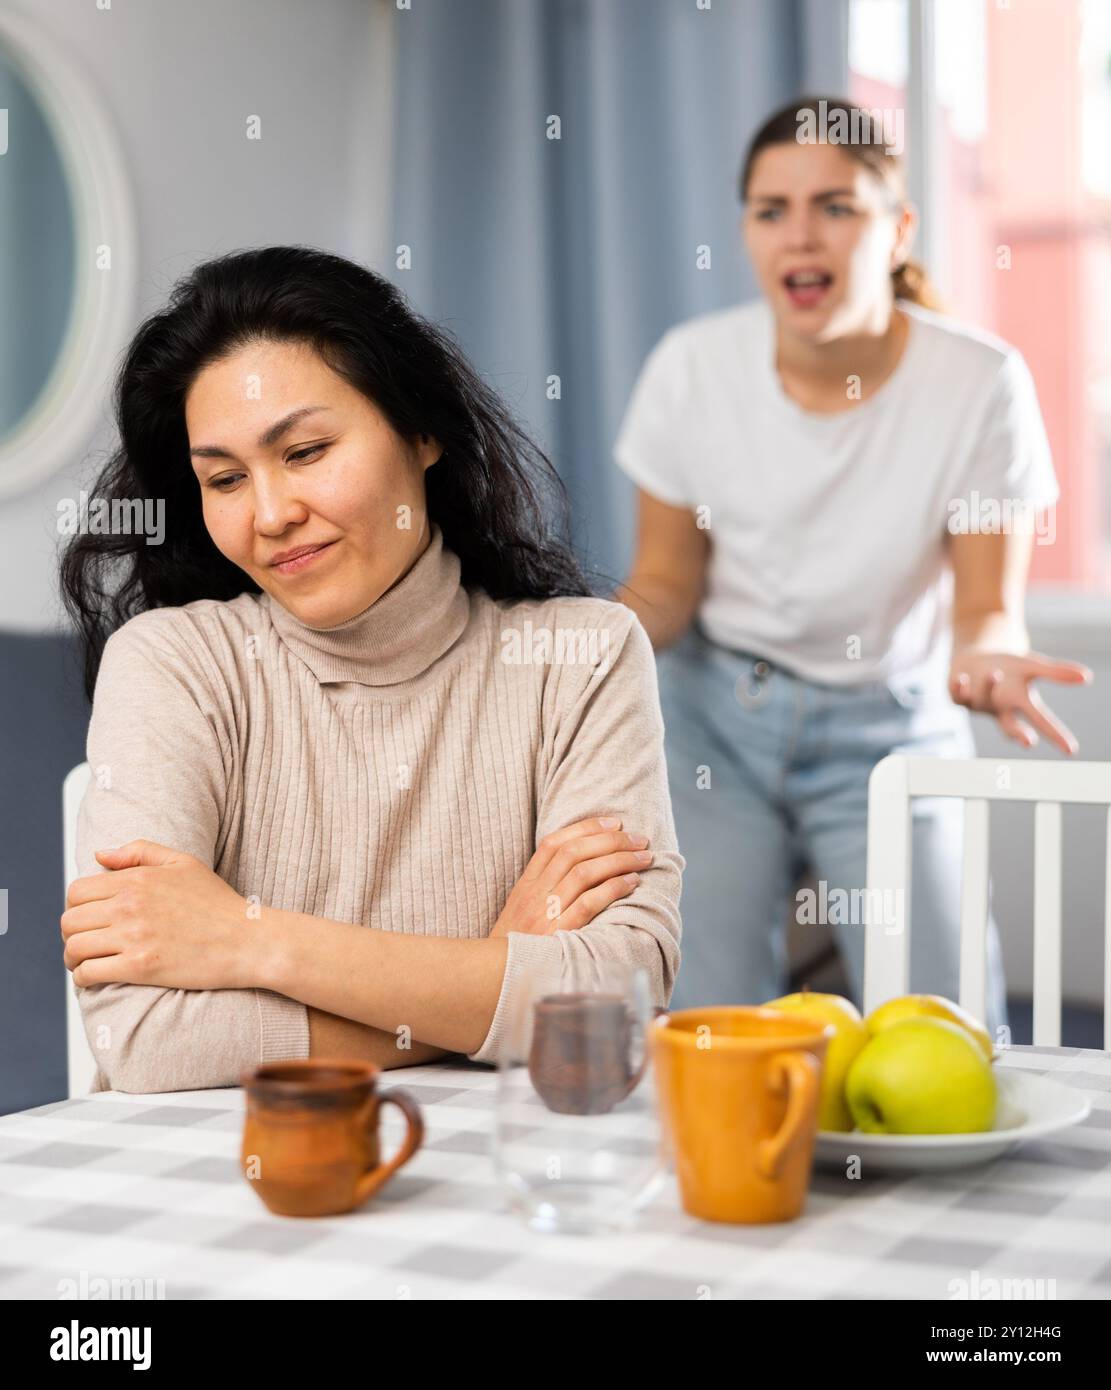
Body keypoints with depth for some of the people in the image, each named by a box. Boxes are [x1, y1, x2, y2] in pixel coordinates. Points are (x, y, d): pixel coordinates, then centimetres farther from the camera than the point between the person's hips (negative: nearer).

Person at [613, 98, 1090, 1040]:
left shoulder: (980, 383, -17)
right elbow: (665, 583, -2)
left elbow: (986, 603, -12)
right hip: (717, 721, 1)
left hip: (888, 729, -1)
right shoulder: (692, 369, -12)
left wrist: (985, 656, -36)